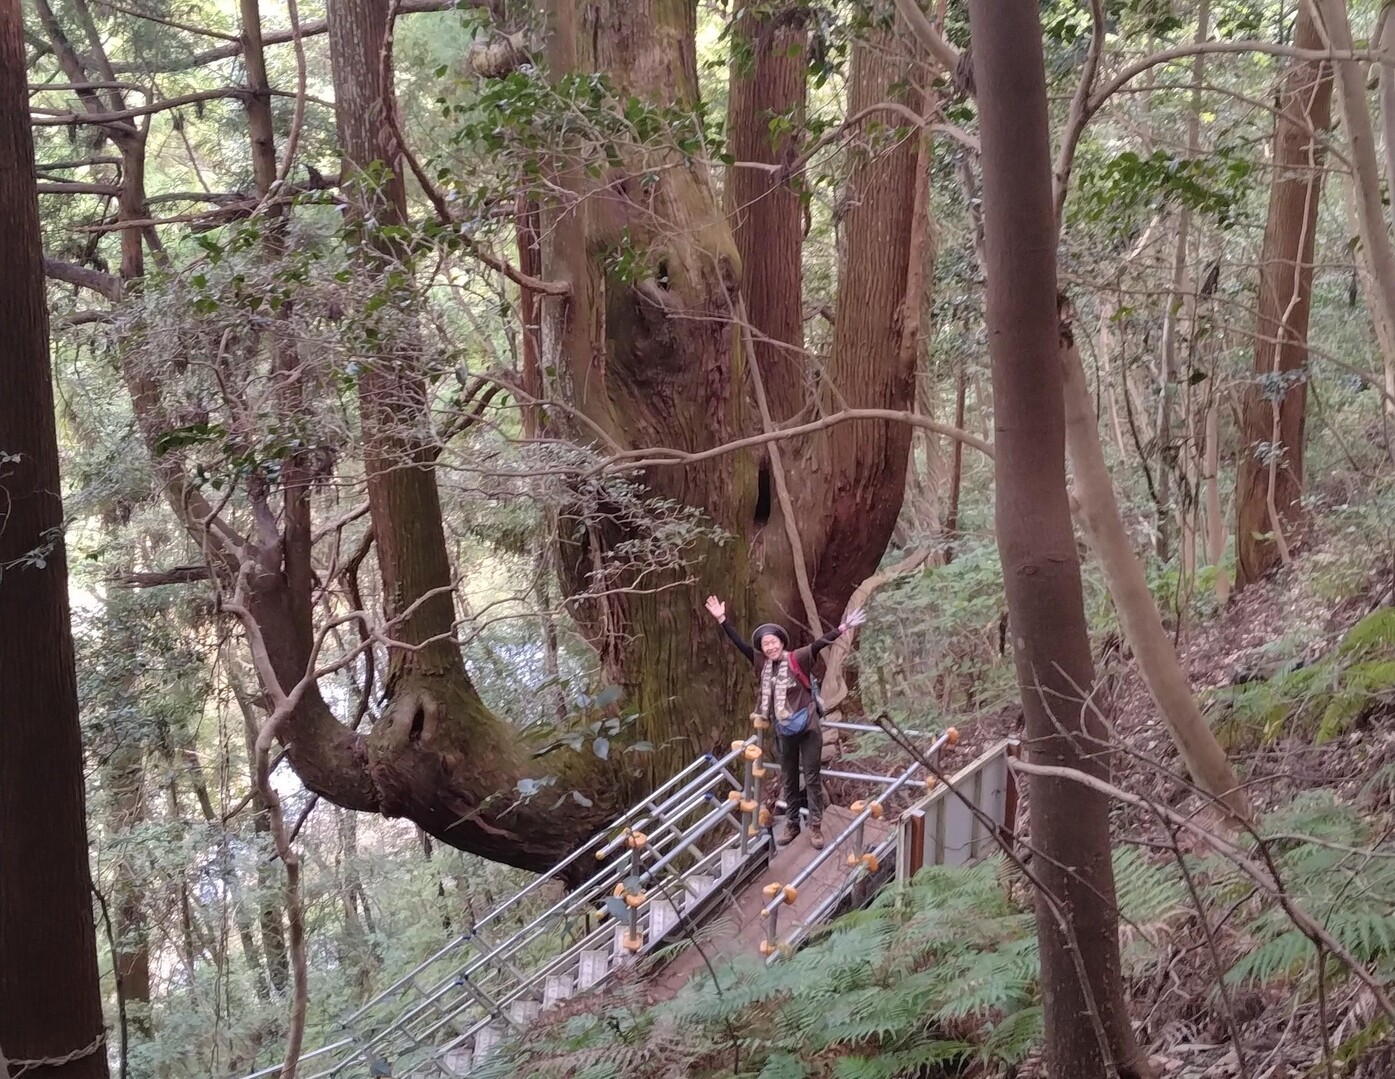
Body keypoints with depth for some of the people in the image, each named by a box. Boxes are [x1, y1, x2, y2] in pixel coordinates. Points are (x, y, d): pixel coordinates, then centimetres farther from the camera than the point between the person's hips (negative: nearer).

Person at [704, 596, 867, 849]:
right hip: (784, 731, 5)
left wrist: (842, 628, -37)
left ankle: (816, 827, 6)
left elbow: (819, 644, -24)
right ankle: (791, 824, 24)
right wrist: (722, 620, 1)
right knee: (790, 779, 15)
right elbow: (740, 644, 4)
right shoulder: (764, 664, 1)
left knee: (812, 777, 1)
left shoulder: (797, 660, -12)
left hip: (808, 728, -5)